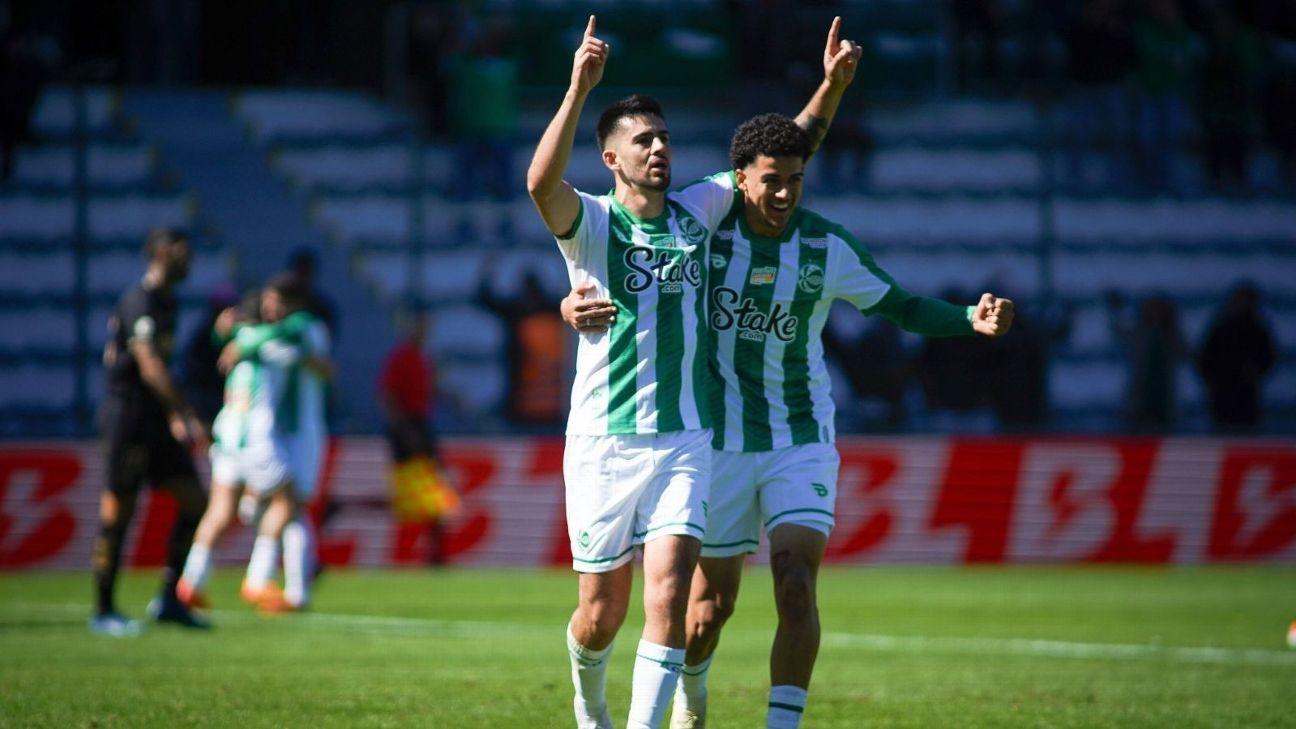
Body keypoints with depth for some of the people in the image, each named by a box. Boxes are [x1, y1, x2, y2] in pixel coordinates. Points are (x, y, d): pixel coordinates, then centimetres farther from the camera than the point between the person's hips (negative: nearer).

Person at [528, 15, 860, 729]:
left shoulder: (697, 210, 8)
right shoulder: (590, 221, -4)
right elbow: (541, 182, -27)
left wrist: (832, 83, 0)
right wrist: (579, 88, -36)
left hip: (683, 442, 2)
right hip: (603, 441, -2)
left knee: (668, 596, -15)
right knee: (602, 615, 6)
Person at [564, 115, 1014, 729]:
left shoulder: (828, 248, -7)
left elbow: (905, 308, 2)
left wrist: (973, 320, -16)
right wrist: (575, 304, -25)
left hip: (802, 443, 0)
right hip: (721, 443, 0)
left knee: (796, 586, -19)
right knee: (711, 605, 8)